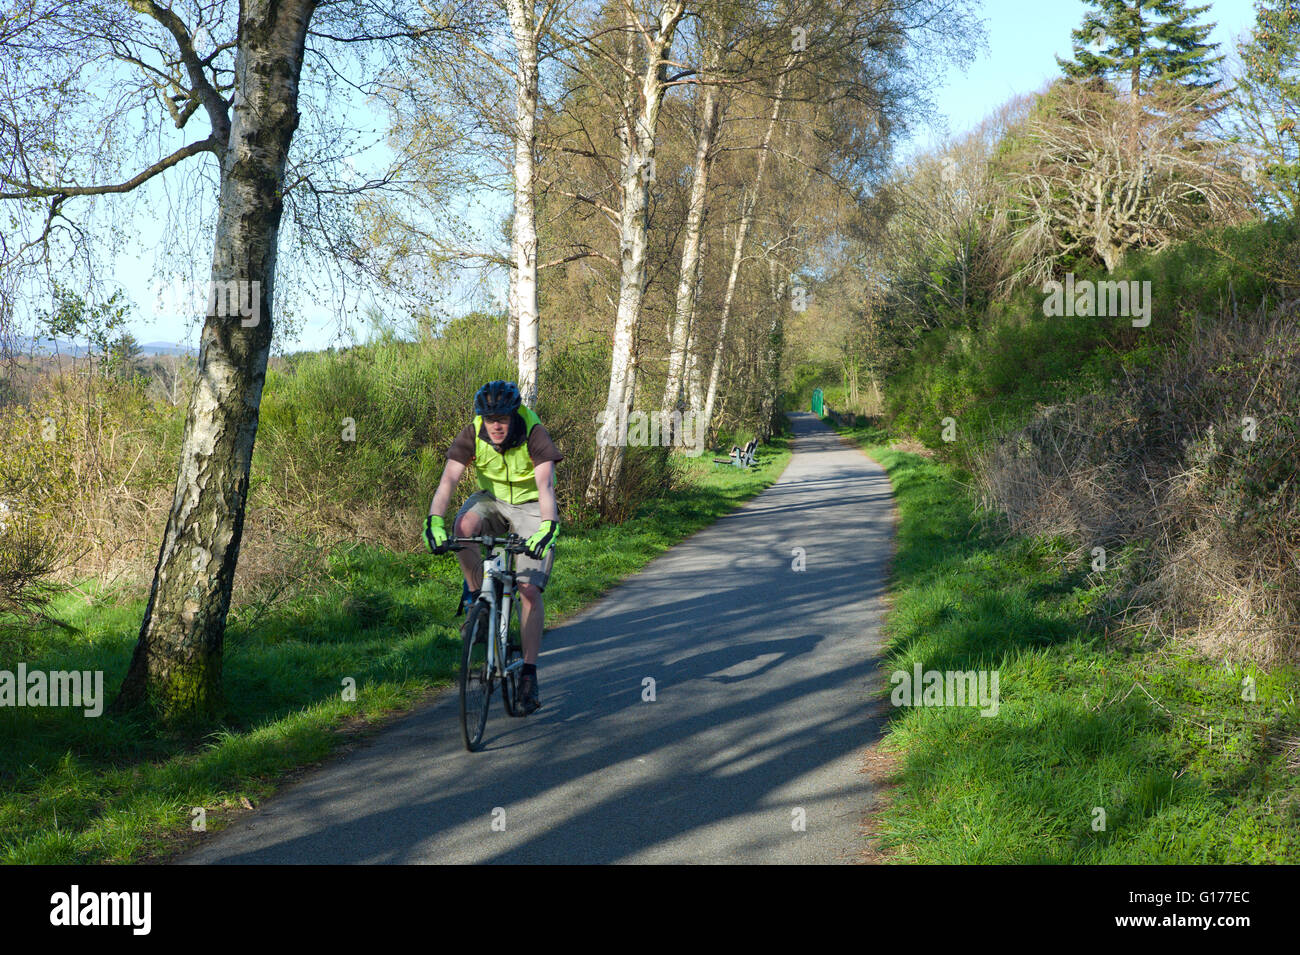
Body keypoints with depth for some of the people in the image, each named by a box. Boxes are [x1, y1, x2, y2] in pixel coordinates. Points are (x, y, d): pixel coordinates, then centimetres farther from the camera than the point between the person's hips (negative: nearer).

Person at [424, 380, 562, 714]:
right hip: (491, 499, 3)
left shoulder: (533, 434, -26)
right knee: (464, 526, -33)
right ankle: (478, 596, -10)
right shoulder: (473, 435, -19)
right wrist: (434, 523, -44)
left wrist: (548, 528, -52)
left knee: (530, 589, -13)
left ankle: (529, 674, -6)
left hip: (530, 507, -2)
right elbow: (448, 479, -28)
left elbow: (545, 485, -36)